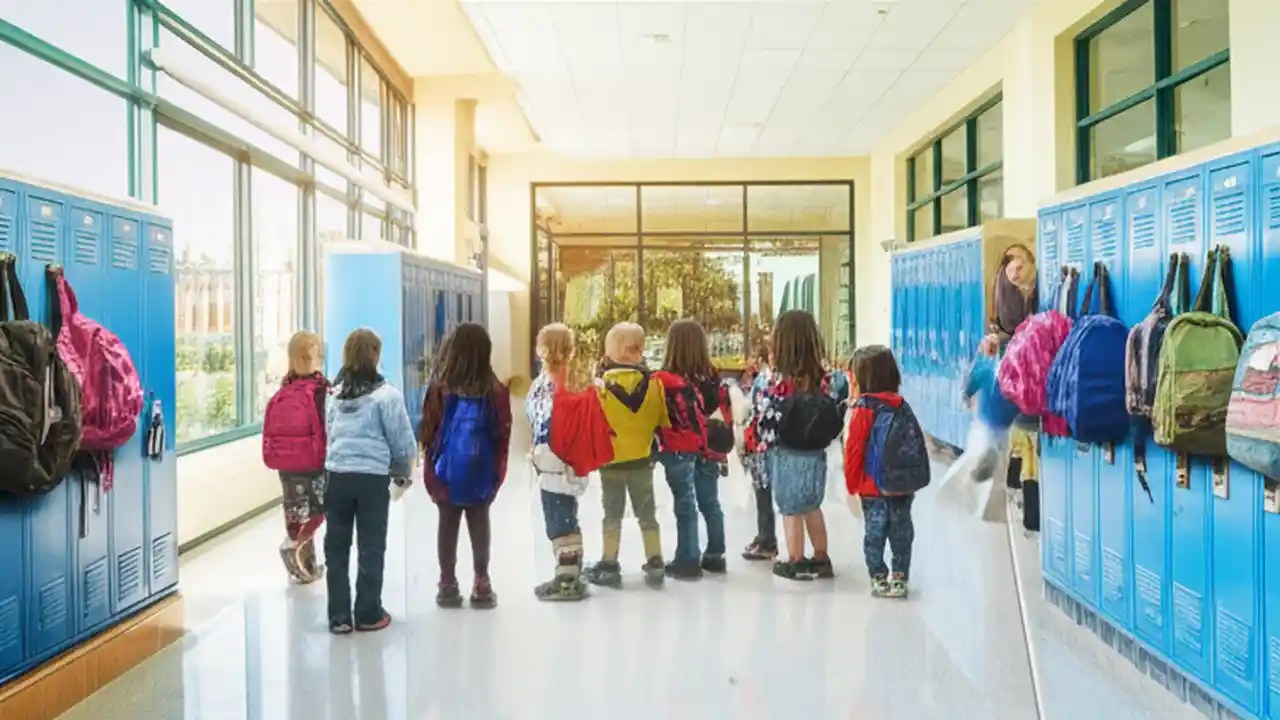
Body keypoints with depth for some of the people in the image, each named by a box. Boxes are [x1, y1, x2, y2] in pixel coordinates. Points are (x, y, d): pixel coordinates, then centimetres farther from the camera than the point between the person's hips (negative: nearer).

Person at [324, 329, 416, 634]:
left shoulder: (335, 393, 8)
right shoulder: (386, 394, -7)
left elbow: (327, 434, 11)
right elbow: (402, 440, -5)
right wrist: (404, 471, 12)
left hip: (337, 475, 4)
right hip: (372, 477, -4)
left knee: (336, 547, 11)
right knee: (371, 547, 7)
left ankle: (338, 615, 15)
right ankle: (368, 614, 14)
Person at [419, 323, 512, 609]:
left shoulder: (439, 388, -13)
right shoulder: (495, 391, -11)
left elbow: (428, 432, -7)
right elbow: (503, 435, -6)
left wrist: (430, 473, 4)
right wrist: (497, 473, 4)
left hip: (446, 471, 0)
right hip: (481, 473, 0)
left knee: (448, 525, 12)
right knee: (480, 524, 11)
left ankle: (448, 585, 18)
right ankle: (481, 585, 16)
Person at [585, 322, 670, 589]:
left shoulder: (602, 384, -15)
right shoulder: (653, 382, -8)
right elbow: (664, 422, 3)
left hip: (610, 460, -2)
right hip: (642, 459, 2)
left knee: (612, 515, 10)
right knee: (647, 514, 13)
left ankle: (609, 566, 15)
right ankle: (655, 565, 17)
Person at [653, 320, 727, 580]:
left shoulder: (663, 380, -14)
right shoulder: (711, 377, 1)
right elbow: (719, 410, 8)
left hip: (678, 451, -5)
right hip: (706, 448, 5)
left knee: (686, 505, 1)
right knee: (710, 502, 13)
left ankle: (688, 561, 6)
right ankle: (715, 555, 24)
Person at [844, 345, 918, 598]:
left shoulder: (864, 410, -12)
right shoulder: (902, 406, 1)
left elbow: (854, 450, -10)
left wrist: (852, 484, 2)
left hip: (873, 487, -4)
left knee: (875, 533, 6)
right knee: (901, 534, 11)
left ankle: (879, 579, 10)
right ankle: (899, 579, 16)